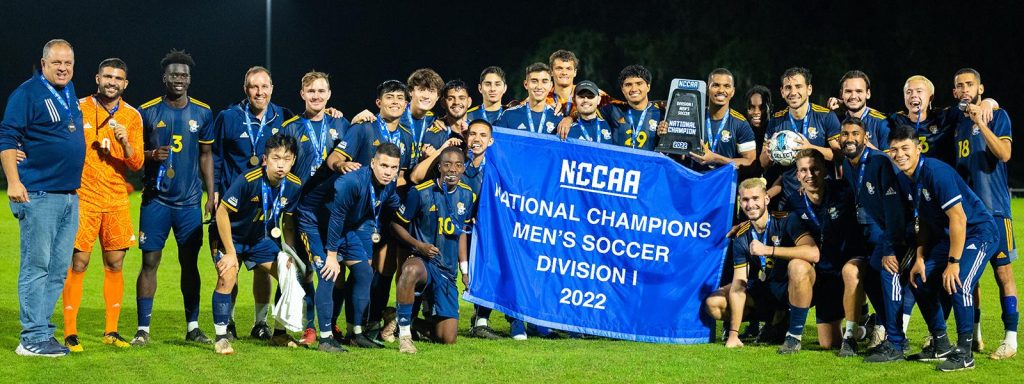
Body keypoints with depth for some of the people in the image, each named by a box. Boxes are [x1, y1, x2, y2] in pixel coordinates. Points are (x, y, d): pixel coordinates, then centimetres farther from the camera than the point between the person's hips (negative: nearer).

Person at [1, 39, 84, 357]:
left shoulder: (70, 92, 15)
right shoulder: (27, 93, -8)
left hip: (70, 196, 8)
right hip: (38, 195, -8)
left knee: (59, 269, 9)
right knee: (36, 266, -6)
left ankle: (41, 329, 16)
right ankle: (34, 339, -4)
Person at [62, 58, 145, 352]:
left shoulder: (132, 116, 7)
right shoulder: (79, 108, 0)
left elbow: (137, 164, 3)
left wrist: (125, 143, -15)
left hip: (117, 200, 3)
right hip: (83, 198, -3)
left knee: (115, 265, 5)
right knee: (78, 263, -6)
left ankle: (111, 331, 14)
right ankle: (70, 333, -1)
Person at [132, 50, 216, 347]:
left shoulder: (203, 113, 6)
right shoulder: (148, 111, 0)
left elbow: (206, 155, 12)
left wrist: (211, 195, 7)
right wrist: (150, 155, -17)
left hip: (190, 200, 2)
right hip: (156, 199, -2)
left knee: (189, 263, 6)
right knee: (150, 261, -3)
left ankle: (193, 327, 14)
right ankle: (143, 328, 2)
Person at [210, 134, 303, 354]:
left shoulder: (294, 185, -14)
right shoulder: (247, 181, -31)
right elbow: (222, 212, -23)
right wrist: (230, 252, -22)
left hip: (262, 239, 5)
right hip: (233, 237, -5)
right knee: (227, 278, -24)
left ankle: (280, 335, 14)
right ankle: (221, 338, -10)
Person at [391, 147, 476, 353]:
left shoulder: (467, 195, 4)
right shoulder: (421, 192, -10)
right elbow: (396, 224, -2)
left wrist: (465, 271, 16)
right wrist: (419, 245, -16)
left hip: (448, 272, 4)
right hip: (423, 261, -4)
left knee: (447, 339, 2)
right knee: (411, 270, -44)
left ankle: (430, 312, 38)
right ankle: (404, 333, -31)